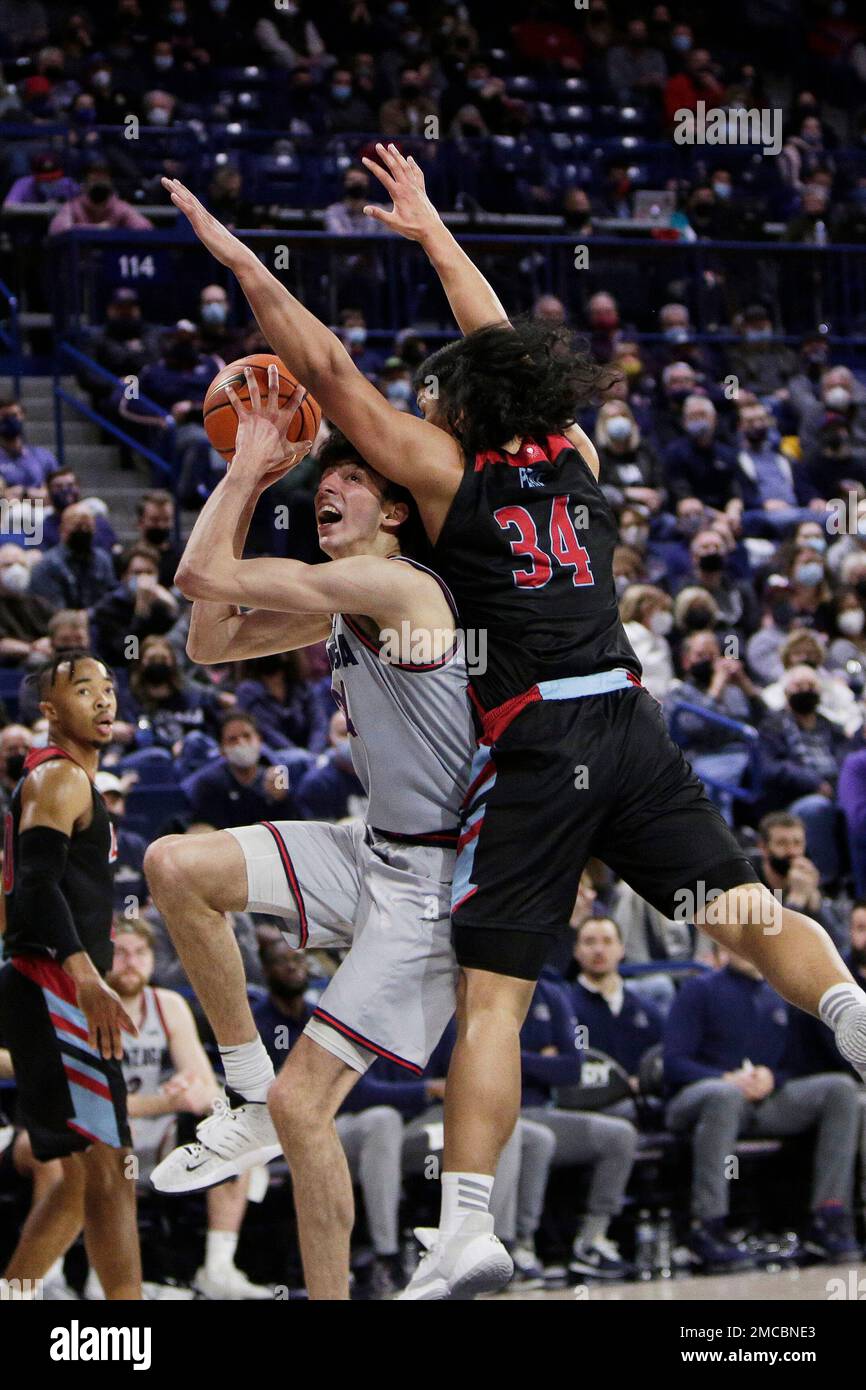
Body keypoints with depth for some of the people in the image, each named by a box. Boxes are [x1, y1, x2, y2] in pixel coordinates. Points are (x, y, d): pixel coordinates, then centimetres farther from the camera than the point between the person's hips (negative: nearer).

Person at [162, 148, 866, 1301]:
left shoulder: (448, 468, 4)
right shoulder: (574, 455, 16)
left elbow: (327, 368, 4)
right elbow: (505, 347, 32)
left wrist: (240, 262, 14)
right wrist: (430, 230, 42)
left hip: (536, 749, -4)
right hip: (630, 722, 4)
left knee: (491, 998, -5)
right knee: (752, 915, 3)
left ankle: (465, 1229, -12)